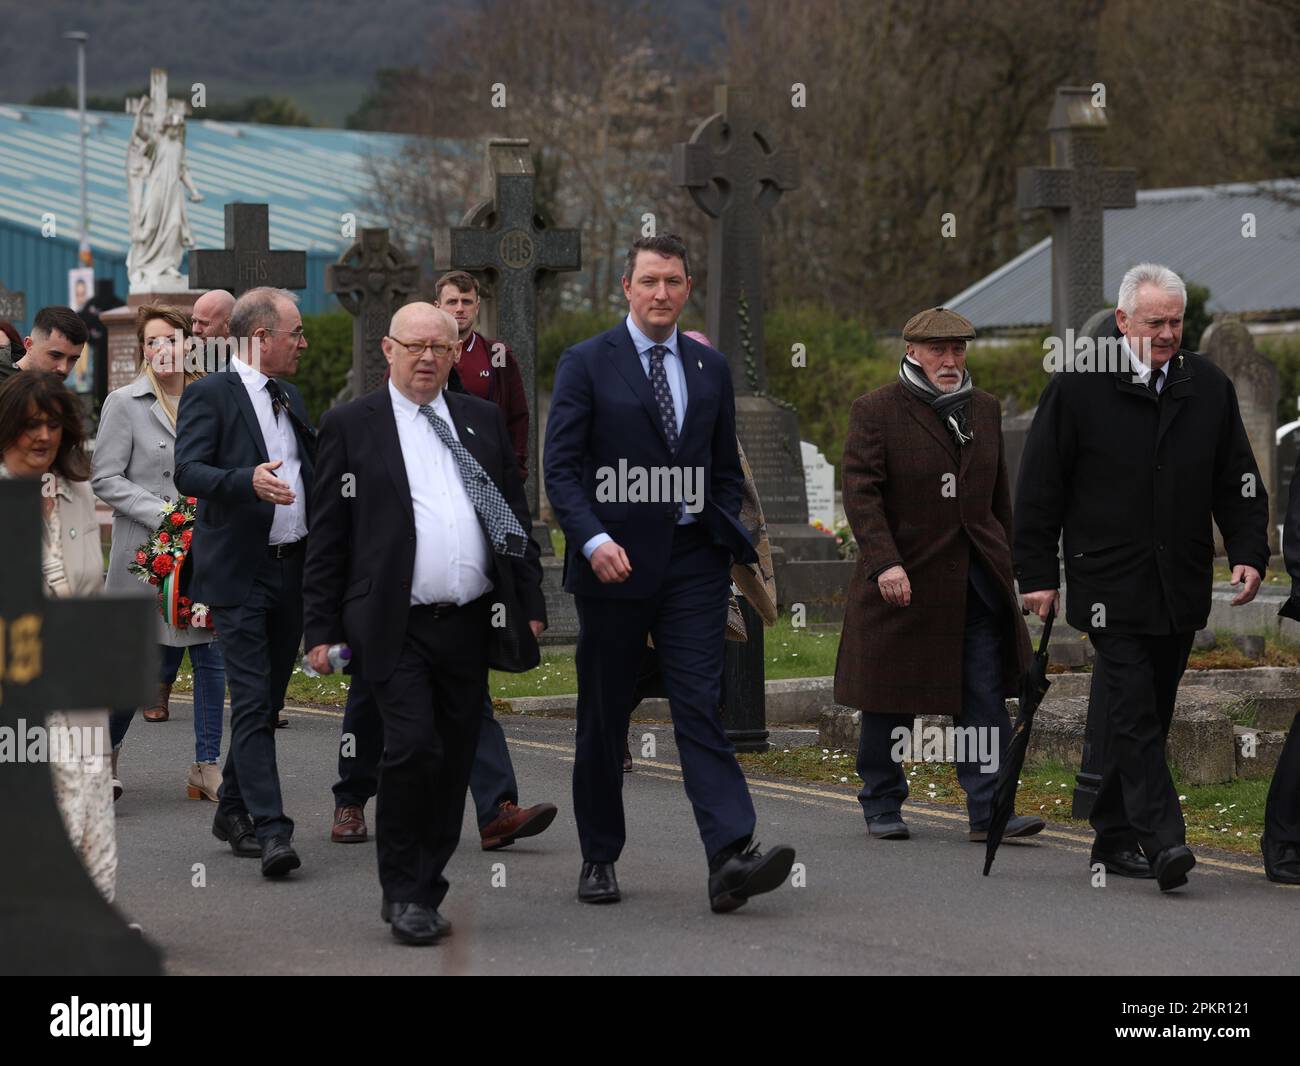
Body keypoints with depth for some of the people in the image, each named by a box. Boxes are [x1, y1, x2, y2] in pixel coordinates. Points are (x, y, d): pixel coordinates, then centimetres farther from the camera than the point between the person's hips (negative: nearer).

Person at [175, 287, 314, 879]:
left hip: (292, 568, 8)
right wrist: (247, 481, -34)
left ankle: (233, 811, 26)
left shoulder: (290, 397, 17)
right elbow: (187, 471, -18)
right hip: (240, 572, -7)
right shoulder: (209, 395, -7)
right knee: (252, 703, -11)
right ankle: (271, 830, -16)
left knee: (267, 699, 13)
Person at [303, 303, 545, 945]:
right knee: (412, 747, -16)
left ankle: (424, 892, 17)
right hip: (395, 627, -4)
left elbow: (516, 516, 17)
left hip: (469, 625, 4)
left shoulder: (482, 421, 14)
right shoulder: (351, 426, 3)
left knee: (453, 761, 6)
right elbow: (327, 537, 1)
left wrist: (530, 602, 10)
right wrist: (322, 630, -3)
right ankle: (403, 893, -3)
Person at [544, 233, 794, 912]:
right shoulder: (586, 364, -1)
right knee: (604, 718, 8)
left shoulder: (710, 368, 12)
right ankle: (599, 857, 21)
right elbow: (560, 467, -6)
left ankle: (731, 857, -20)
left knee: (701, 707, -9)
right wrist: (593, 539, -20)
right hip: (615, 562, -2)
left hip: (692, 561, 2)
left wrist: (729, 538, 5)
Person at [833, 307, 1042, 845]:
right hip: (904, 578, -4)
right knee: (890, 699, 6)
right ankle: (882, 808, 19)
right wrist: (884, 563, -23)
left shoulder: (984, 409, 13)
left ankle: (989, 810, -7)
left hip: (976, 578, 4)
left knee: (986, 696, -6)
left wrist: (1005, 559, 17)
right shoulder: (876, 411, -5)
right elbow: (861, 492, -12)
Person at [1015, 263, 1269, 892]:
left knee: (1145, 718, 10)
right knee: (1133, 716, -13)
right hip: (1110, 584, -4)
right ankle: (1163, 840, -21)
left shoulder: (1209, 388, 9)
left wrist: (1248, 553, -1)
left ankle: (1115, 838, 19)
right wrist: (1037, 574, -3)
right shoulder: (1078, 388, -2)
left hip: (1180, 590, 4)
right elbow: (1039, 487, 1)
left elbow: (1239, 483, 14)